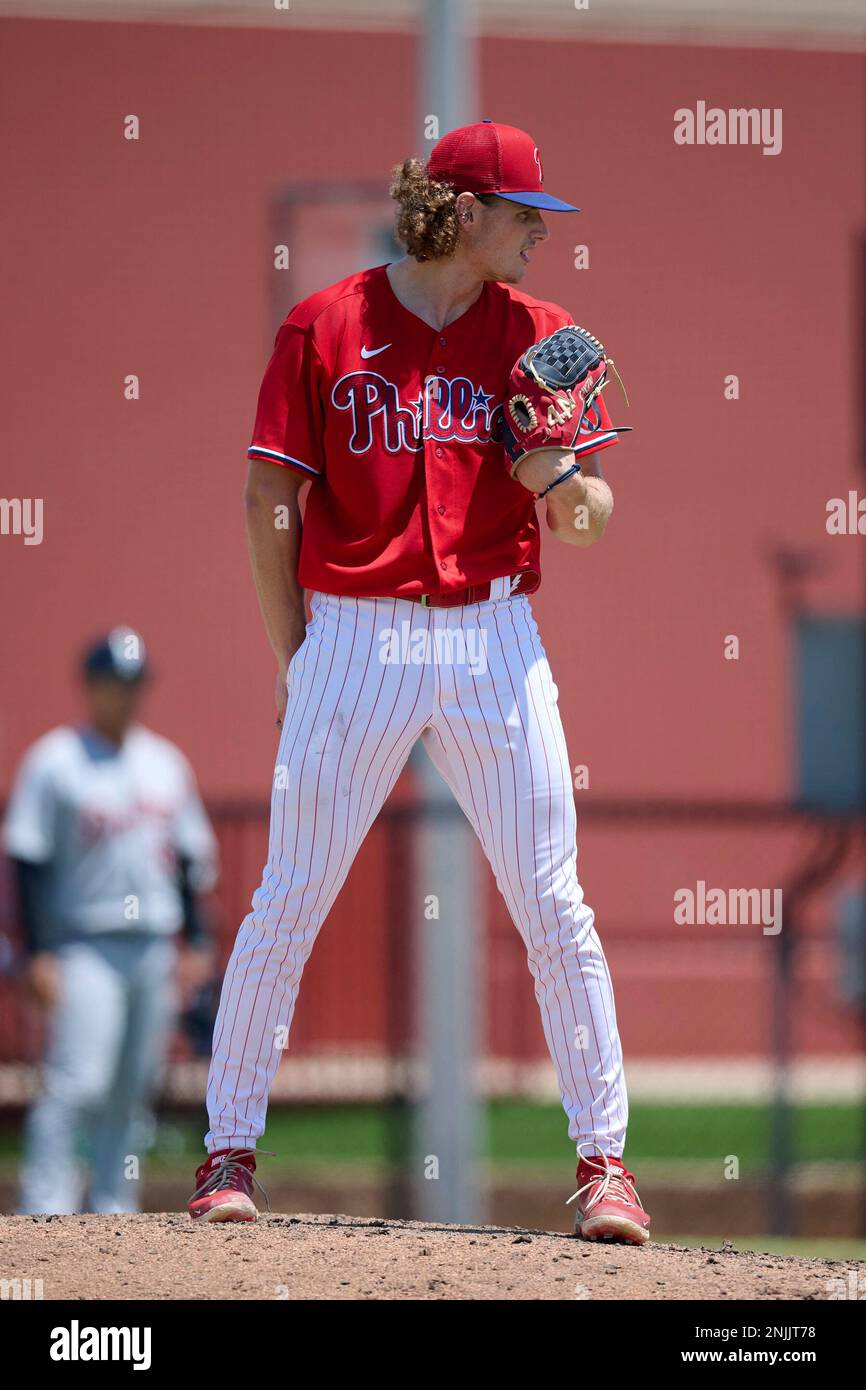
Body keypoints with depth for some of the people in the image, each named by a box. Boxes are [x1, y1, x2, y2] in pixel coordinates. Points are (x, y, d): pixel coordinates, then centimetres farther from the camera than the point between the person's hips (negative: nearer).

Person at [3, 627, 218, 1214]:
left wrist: (198, 940, 11)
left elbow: (191, 857, 18)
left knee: (133, 1090, 8)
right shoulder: (53, 762, -4)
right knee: (74, 1084, -15)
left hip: (153, 945, 6)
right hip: (85, 941, -6)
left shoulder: (166, 763, 13)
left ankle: (113, 1212, 15)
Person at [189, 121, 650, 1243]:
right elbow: (270, 501, 3)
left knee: (554, 910, -2)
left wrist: (562, 476, -17)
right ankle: (227, 1153, 9)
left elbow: (595, 519, 6)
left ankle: (603, 1161, 5)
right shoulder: (325, 327, 1)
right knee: (286, 906, -1)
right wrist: (295, 665, 2)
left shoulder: (538, 333, 8)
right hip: (355, 637, -2)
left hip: (493, 643, 2)